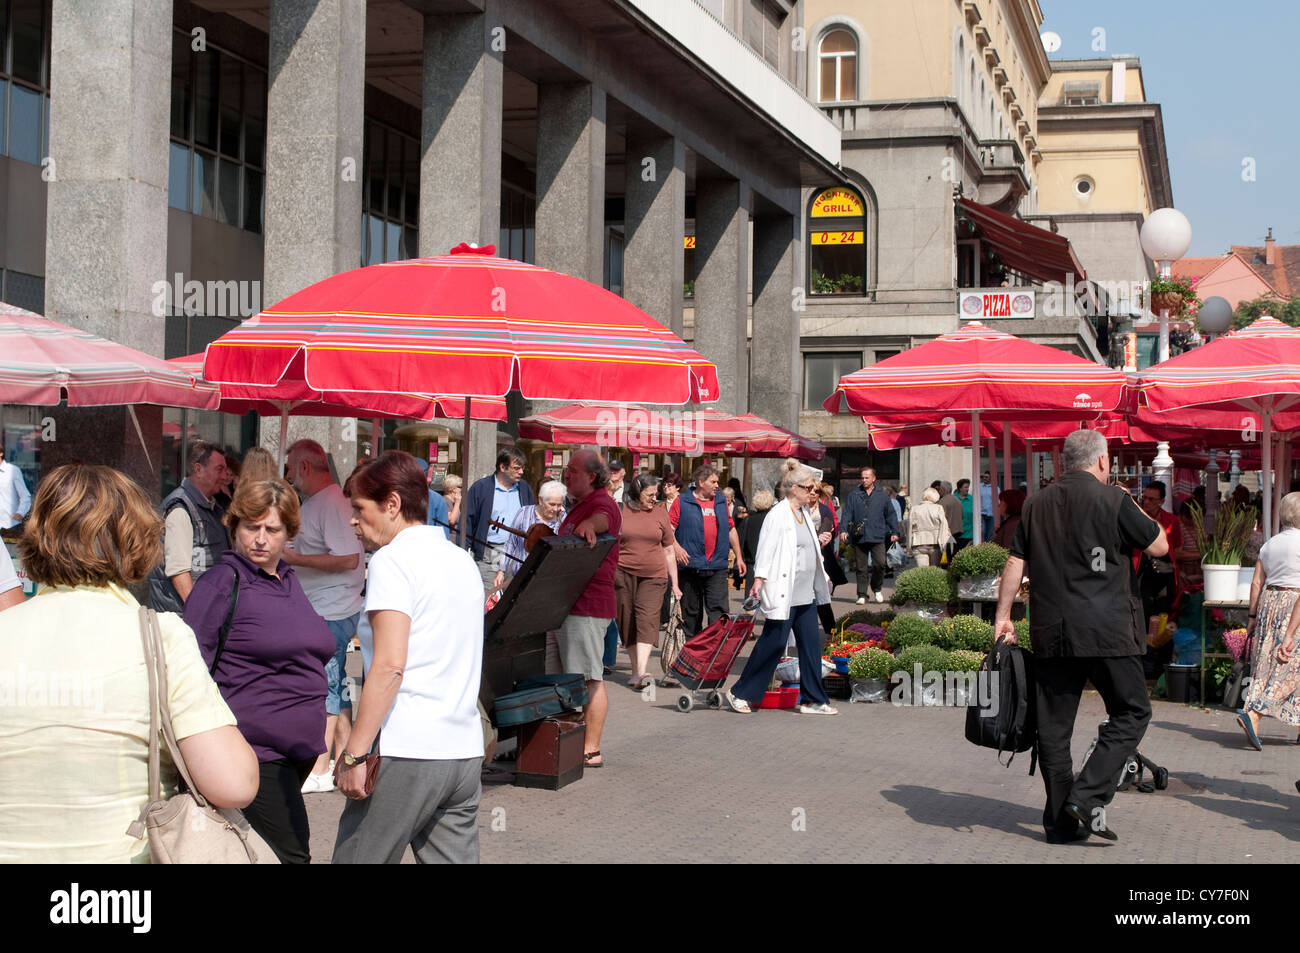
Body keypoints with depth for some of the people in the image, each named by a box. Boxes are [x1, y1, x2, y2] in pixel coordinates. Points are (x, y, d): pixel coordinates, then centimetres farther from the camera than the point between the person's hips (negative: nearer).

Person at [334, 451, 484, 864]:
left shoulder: (393, 560, -7)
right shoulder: (463, 561, 17)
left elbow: (389, 666, -17)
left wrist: (354, 754, -16)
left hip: (405, 753, -8)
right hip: (465, 752, 8)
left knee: (357, 857, 1)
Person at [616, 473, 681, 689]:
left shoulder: (660, 514, 8)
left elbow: (669, 551, 13)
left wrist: (674, 584, 12)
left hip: (653, 576, 0)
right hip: (623, 574, 0)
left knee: (647, 621, -13)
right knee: (628, 622, 4)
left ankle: (641, 673, -22)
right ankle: (635, 670, 16)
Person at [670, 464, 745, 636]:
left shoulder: (721, 501, 14)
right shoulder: (682, 501, 1)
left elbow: (731, 529, 20)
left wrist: (739, 557, 19)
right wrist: (676, 547, -20)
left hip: (717, 566, 3)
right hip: (690, 566, -3)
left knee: (718, 610, -6)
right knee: (691, 612, 7)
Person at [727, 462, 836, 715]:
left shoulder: (805, 513, 14)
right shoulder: (778, 515, -11)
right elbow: (766, 549, -15)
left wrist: (820, 543, 7)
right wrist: (759, 580, -23)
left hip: (806, 592, 8)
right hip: (782, 593, -8)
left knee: (811, 643, 6)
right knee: (774, 643, -3)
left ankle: (813, 700, 11)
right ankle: (741, 693, 8)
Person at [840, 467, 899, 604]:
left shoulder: (882, 495, 8)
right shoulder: (854, 495, 8)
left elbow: (890, 514, 13)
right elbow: (847, 513, 6)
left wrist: (894, 532, 9)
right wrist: (843, 530, -6)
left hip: (877, 536, -1)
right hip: (859, 537, 1)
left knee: (880, 563, -10)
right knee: (861, 567, 4)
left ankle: (877, 588, 14)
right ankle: (862, 595, 11)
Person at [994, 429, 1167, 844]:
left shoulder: (1036, 504, 9)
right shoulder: (1113, 500, -6)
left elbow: (1015, 564, 9)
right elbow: (1160, 546, 1)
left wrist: (1003, 617, 15)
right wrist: (1135, 511, 16)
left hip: (1051, 633, 5)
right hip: (1107, 630, -5)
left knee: (1054, 724, 9)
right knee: (1131, 711, 8)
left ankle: (1061, 822, 11)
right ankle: (1087, 797, -7)